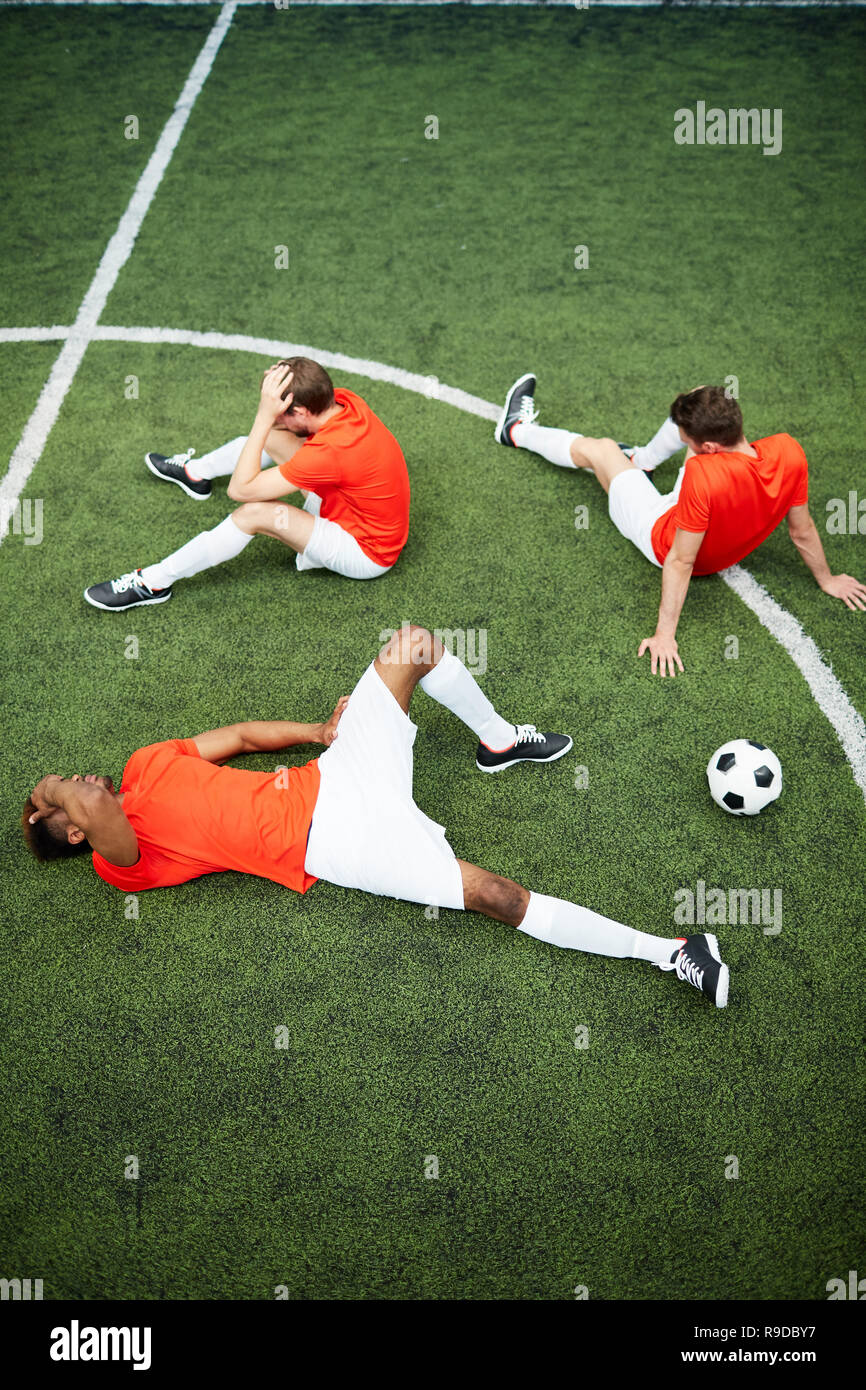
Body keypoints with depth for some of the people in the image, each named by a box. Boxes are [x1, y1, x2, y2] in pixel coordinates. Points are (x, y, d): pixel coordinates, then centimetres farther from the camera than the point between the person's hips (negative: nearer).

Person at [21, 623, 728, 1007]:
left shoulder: (144, 766, 16)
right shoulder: (121, 864, -3)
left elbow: (238, 735, 21)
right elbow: (111, 835, -29)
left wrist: (319, 731, 18)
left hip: (333, 777, 7)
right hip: (334, 842, -7)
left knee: (411, 646, 1)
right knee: (492, 894, -23)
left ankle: (499, 740, 23)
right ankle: (666, 951, -13)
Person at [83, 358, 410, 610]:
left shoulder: (331, 451, -39)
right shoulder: (343, 400, -14)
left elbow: (240, 490, -31)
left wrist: (265, 417, -33)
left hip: (366, 553, -9)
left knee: (255, 512, -26)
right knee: (270, 437, 11)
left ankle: (154, 582, -13)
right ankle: (194, 472, 39)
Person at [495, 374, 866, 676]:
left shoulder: (703, 474, -45)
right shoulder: (788, 451, -28)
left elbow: (681, 562, -36)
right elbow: (802, 531, -14)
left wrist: (664, 634, -27)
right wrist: (827, 580, 4)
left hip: (663, 538, -5)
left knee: (597, 448, 11)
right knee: (698, 411, 12)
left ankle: (518, 431, 40)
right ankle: (641, 460, 41)